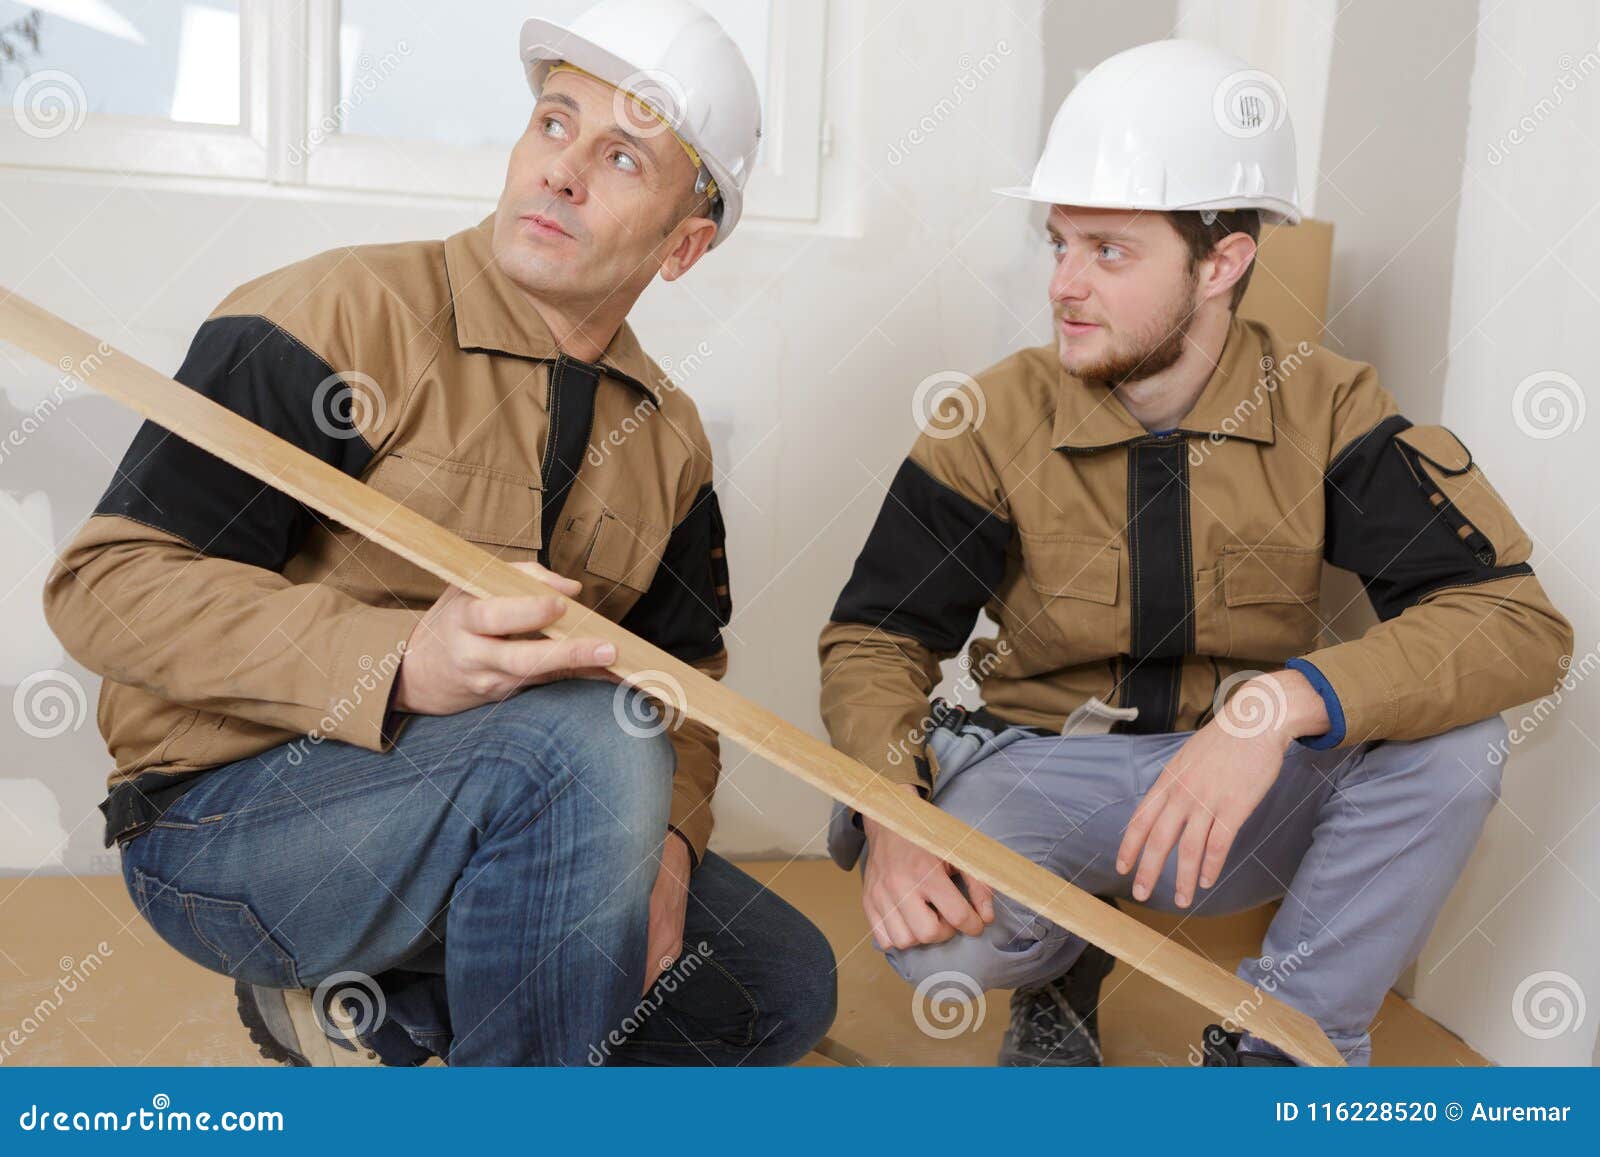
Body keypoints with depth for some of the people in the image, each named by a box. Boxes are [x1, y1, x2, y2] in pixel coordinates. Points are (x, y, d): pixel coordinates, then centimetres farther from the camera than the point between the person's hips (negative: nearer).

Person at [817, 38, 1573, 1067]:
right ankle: (1068, 967, 9)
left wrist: (1283, 702, -35)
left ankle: (1286, 1038, -4)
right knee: (942, 936, -32)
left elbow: (1518, 619, -18)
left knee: (1452, 736, -27)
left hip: (1255, 790, 1)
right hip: (1046, 776, 0)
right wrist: (891, 814, -26)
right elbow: (877, 635, -5)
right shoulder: (995, 423, -8)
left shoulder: (1326, 410, -9)